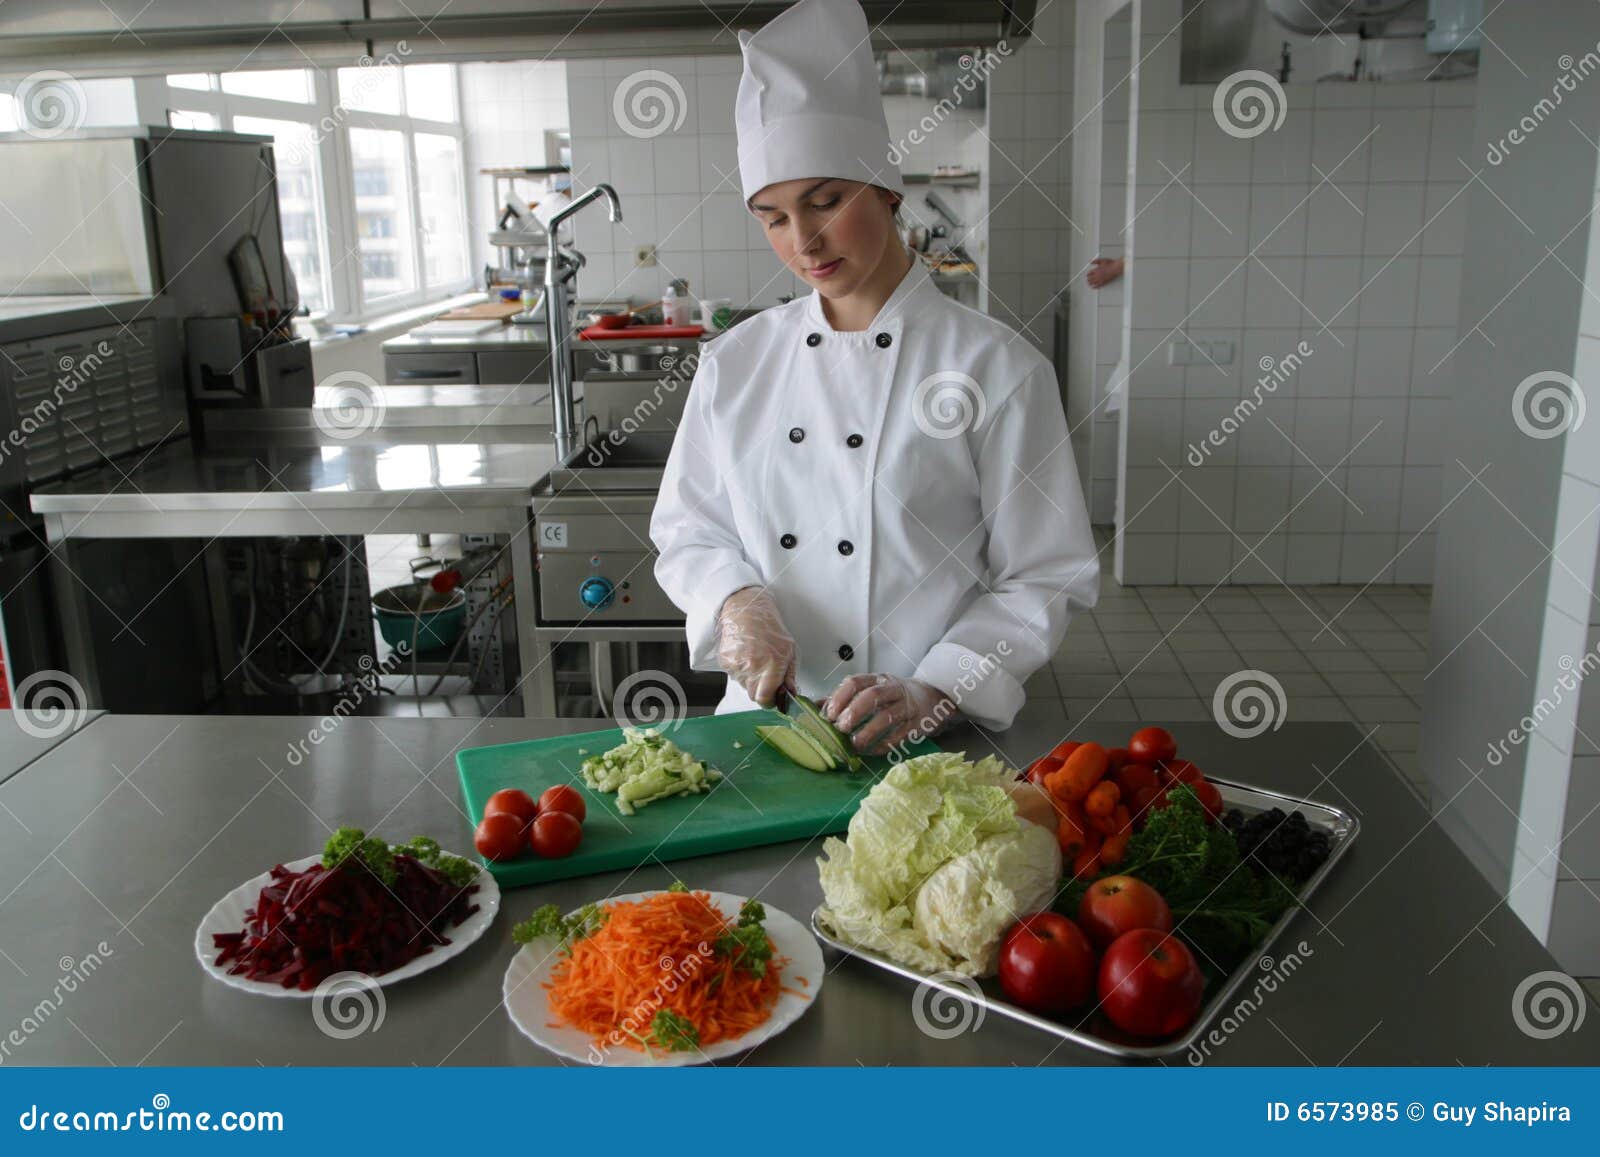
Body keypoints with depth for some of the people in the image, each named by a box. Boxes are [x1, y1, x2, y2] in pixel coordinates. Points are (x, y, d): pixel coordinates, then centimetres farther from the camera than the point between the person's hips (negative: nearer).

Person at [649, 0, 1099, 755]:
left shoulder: (997, 369, -4)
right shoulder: (736, 362, 7)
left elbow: (1046, 580, -2)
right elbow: (686, 532, 13)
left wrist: (933, 694, -14)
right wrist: (737, 601, -8)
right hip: (760, 717, 3)